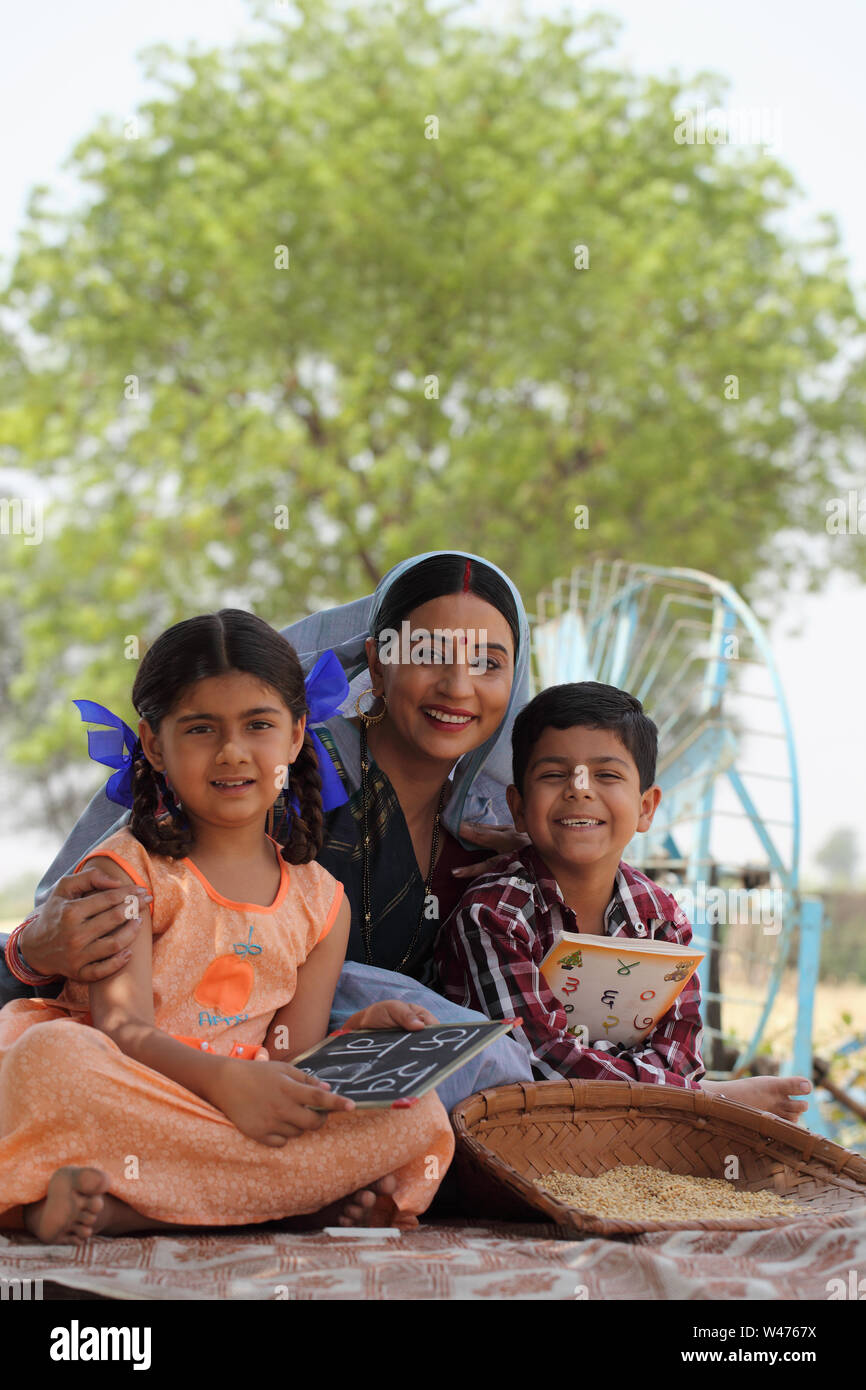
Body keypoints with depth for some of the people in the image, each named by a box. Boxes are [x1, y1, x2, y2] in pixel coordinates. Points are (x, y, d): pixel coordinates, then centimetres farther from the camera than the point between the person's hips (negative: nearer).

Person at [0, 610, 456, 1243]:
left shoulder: (320, 900, 15)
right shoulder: (128, 871, 1)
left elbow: (290, 1062, 10)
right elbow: (125, 1030, -12)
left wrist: (359, 1033, -12)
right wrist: (225, 1081, -30)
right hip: (120, 1097, -5)